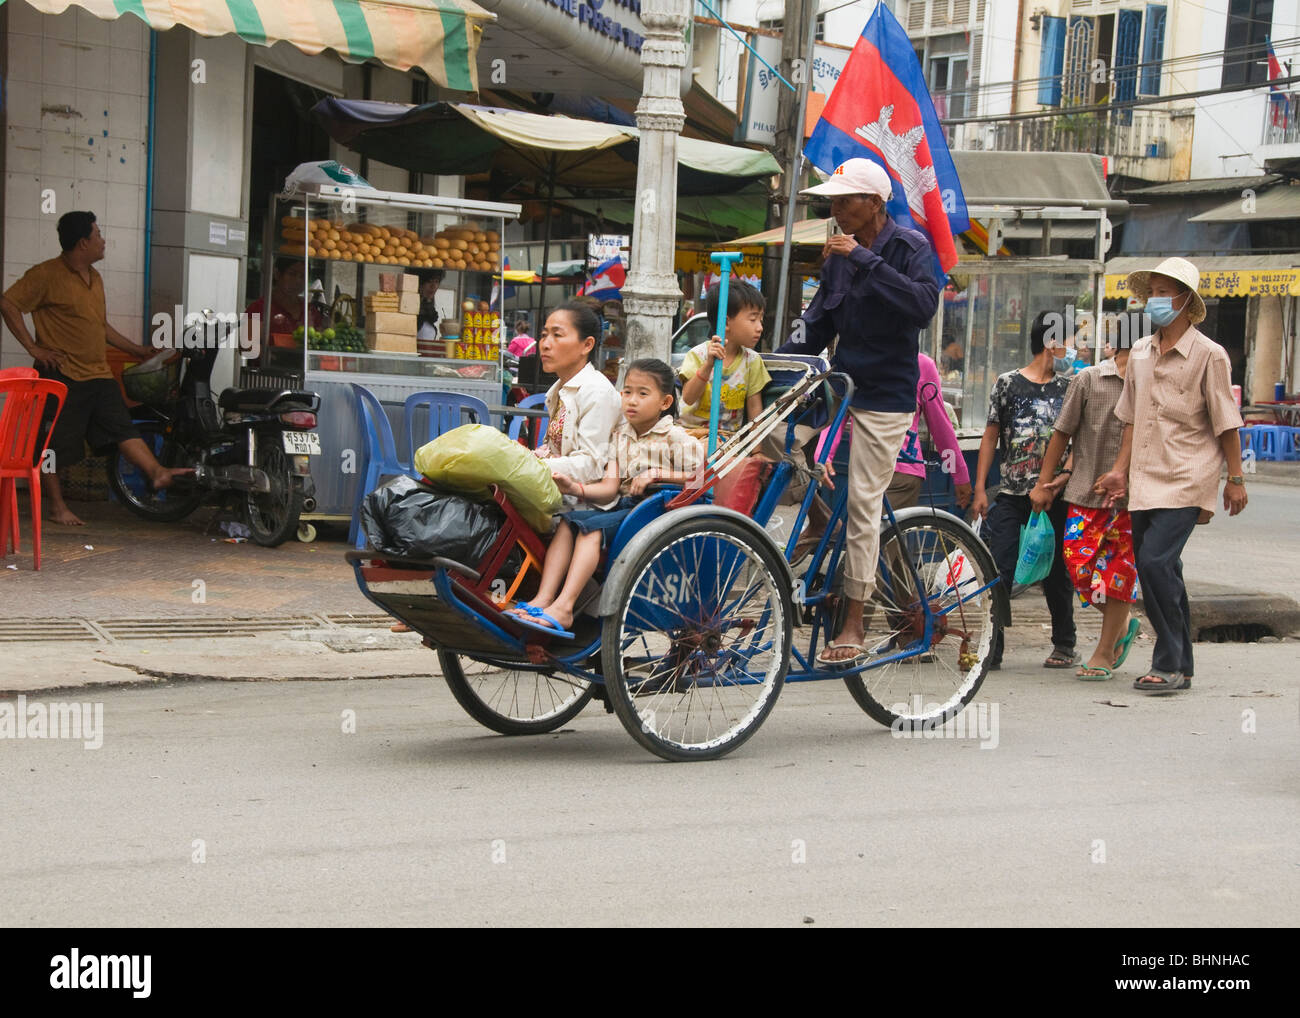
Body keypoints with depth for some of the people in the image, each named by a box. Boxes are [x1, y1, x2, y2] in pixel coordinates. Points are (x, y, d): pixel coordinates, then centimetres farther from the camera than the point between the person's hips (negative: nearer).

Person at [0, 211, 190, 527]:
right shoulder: (46, 275, -9)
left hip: (98, 373, 7)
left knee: (123, 427, -3)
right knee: (56, 444, 1)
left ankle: (157, 473, -12)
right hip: (61, 373, -7)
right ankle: (56, 507, 10)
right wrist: (33, 347, -14)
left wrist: (136, 350, 24)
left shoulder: (94, 278, 18)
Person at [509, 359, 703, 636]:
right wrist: (576, 488, -15)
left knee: (592, 527, -29)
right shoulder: (620, 436, 14)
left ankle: (563, 607, -39)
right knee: (567, 521, -19)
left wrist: (656, 473, -17)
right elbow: (609, 487, 3)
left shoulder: (675, 437, -4)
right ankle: (543, 599, -30)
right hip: (622, 506, 7)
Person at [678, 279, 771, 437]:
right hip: (692, 429, -2)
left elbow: (755, 406, 5)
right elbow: (688, 398, -20)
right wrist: (708, 365, -32)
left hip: (730, 436, 2)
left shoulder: (752, 360, 1)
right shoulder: (699, 354, -7)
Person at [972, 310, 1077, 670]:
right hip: (1011, 495, -1)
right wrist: (980, 488, 1)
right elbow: (990, 436, 6)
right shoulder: (1008, 383, 3)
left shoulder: (1068, 388, 8)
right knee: (1000, 572, -7)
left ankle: (1064, 645, 22)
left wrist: (1066, 475, -10)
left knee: (1056, 573, 8)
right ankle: (992, 650, -4)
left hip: (1052, 496, 1)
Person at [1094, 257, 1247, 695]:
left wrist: (1235, 479, -1)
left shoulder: (1208, 355, -5)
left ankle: (1168, 664, -10)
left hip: (1186, 479, -6)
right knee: (1162, 572, 8)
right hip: (1145, 480, 6)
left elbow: (1226, 423, -2)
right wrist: (1121, 470, 13)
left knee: (1155, 562, -19)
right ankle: (1180, 668, 18)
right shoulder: (1140, 352, 12)